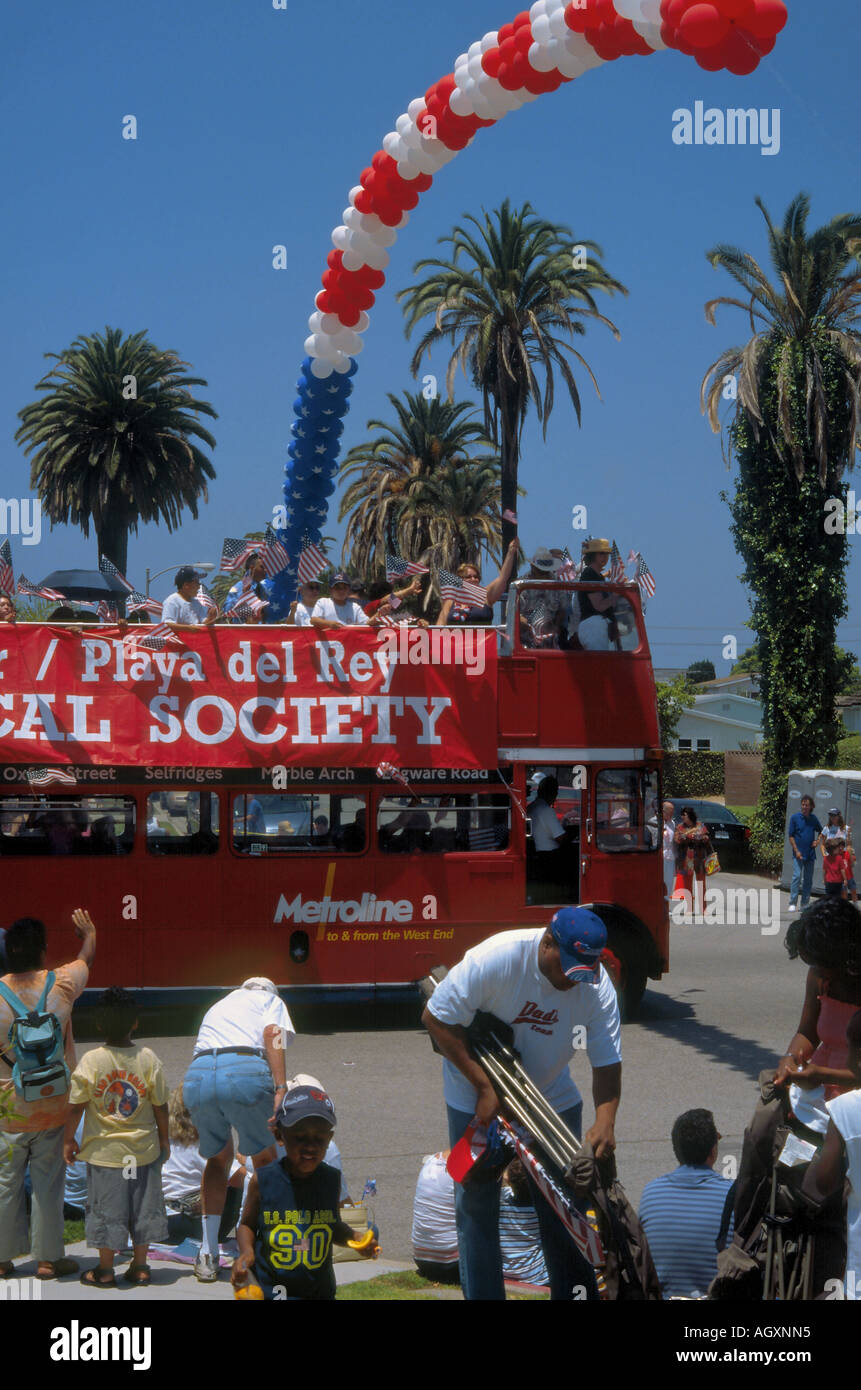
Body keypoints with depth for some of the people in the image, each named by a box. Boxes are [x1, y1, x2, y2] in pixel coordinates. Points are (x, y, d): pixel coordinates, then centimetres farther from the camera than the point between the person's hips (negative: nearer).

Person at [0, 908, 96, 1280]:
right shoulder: (61, 984, -9)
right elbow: (86, 959, 14)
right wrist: (89, 933, 34)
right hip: (53, 1108, 0)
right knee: (48, 1186, 8)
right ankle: (49, 1258, 15)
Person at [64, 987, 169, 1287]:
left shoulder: (90, 1061, -15)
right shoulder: (148, 1059, -9)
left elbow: (75, 1107, -10)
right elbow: (160, 1106, -2)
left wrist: (70, 1140, 5)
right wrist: (164, 1140, 12)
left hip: (104, 1151, -2)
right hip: (143, 1149, 2)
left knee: (106, 1209, 10)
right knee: (143, 1207, 14)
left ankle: (105, 1271, 20)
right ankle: (140, 1267, 24)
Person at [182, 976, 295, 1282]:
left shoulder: (218, 1006, 40)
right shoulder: (271, 1000, 26)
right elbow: (272, 1033, 2)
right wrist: (280, 1088, -8)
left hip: (197, 1075, 4)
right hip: (245, 1070, -4)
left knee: (217, 1159, 24)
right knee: (265, 1160, 15)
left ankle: (207, 1257, 18)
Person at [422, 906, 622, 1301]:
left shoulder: (596, 987, -20)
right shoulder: (493, 958, -29)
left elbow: (607, 1063, -14)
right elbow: (436, 1018, -22)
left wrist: (605, 1121, -33)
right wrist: (485, 1087, -24)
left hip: (552, 1099, 3)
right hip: (476, 1098, -2)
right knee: (477, 1205, 2)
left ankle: (576, 1294, 18)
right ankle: (482, 1296, 14)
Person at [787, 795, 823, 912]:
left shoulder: (813, 819, 7)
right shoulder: (795, 817, -3)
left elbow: (820, 831, 25)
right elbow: (791, 836, -3)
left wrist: (817, 841, 6)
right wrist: (796, 851, -11)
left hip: (810, 854, 4)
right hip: (798, 854, -4)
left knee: (808, 879, 7)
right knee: (797, 876, -13)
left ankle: (805, 904, 14)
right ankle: (793, 903, -11)